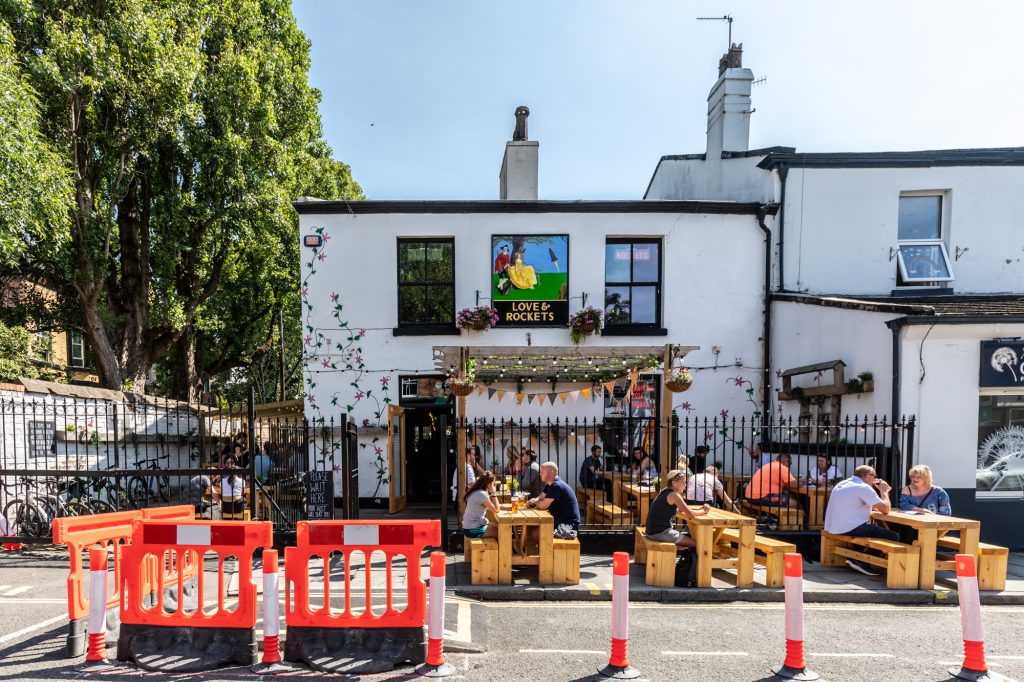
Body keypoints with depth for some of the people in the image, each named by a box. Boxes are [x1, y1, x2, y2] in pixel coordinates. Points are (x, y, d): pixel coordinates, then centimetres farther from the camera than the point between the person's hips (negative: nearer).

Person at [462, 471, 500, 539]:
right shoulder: (482, 494, -21)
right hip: (473, 530, -9)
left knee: (497, 528, 18)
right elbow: (496, 509, -13)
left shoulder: (476, 492, 7)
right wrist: (493, 493, -10)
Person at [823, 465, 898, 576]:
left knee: (875, 529, 28)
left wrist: (882, 491, 23)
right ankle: (860, 561, 2)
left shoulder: (843, 483, 18)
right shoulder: (863, 487, -9)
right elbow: (886, 509, -7)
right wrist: (884, 491, 9)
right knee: (894, 536, -4)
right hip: (850, 529, -10)